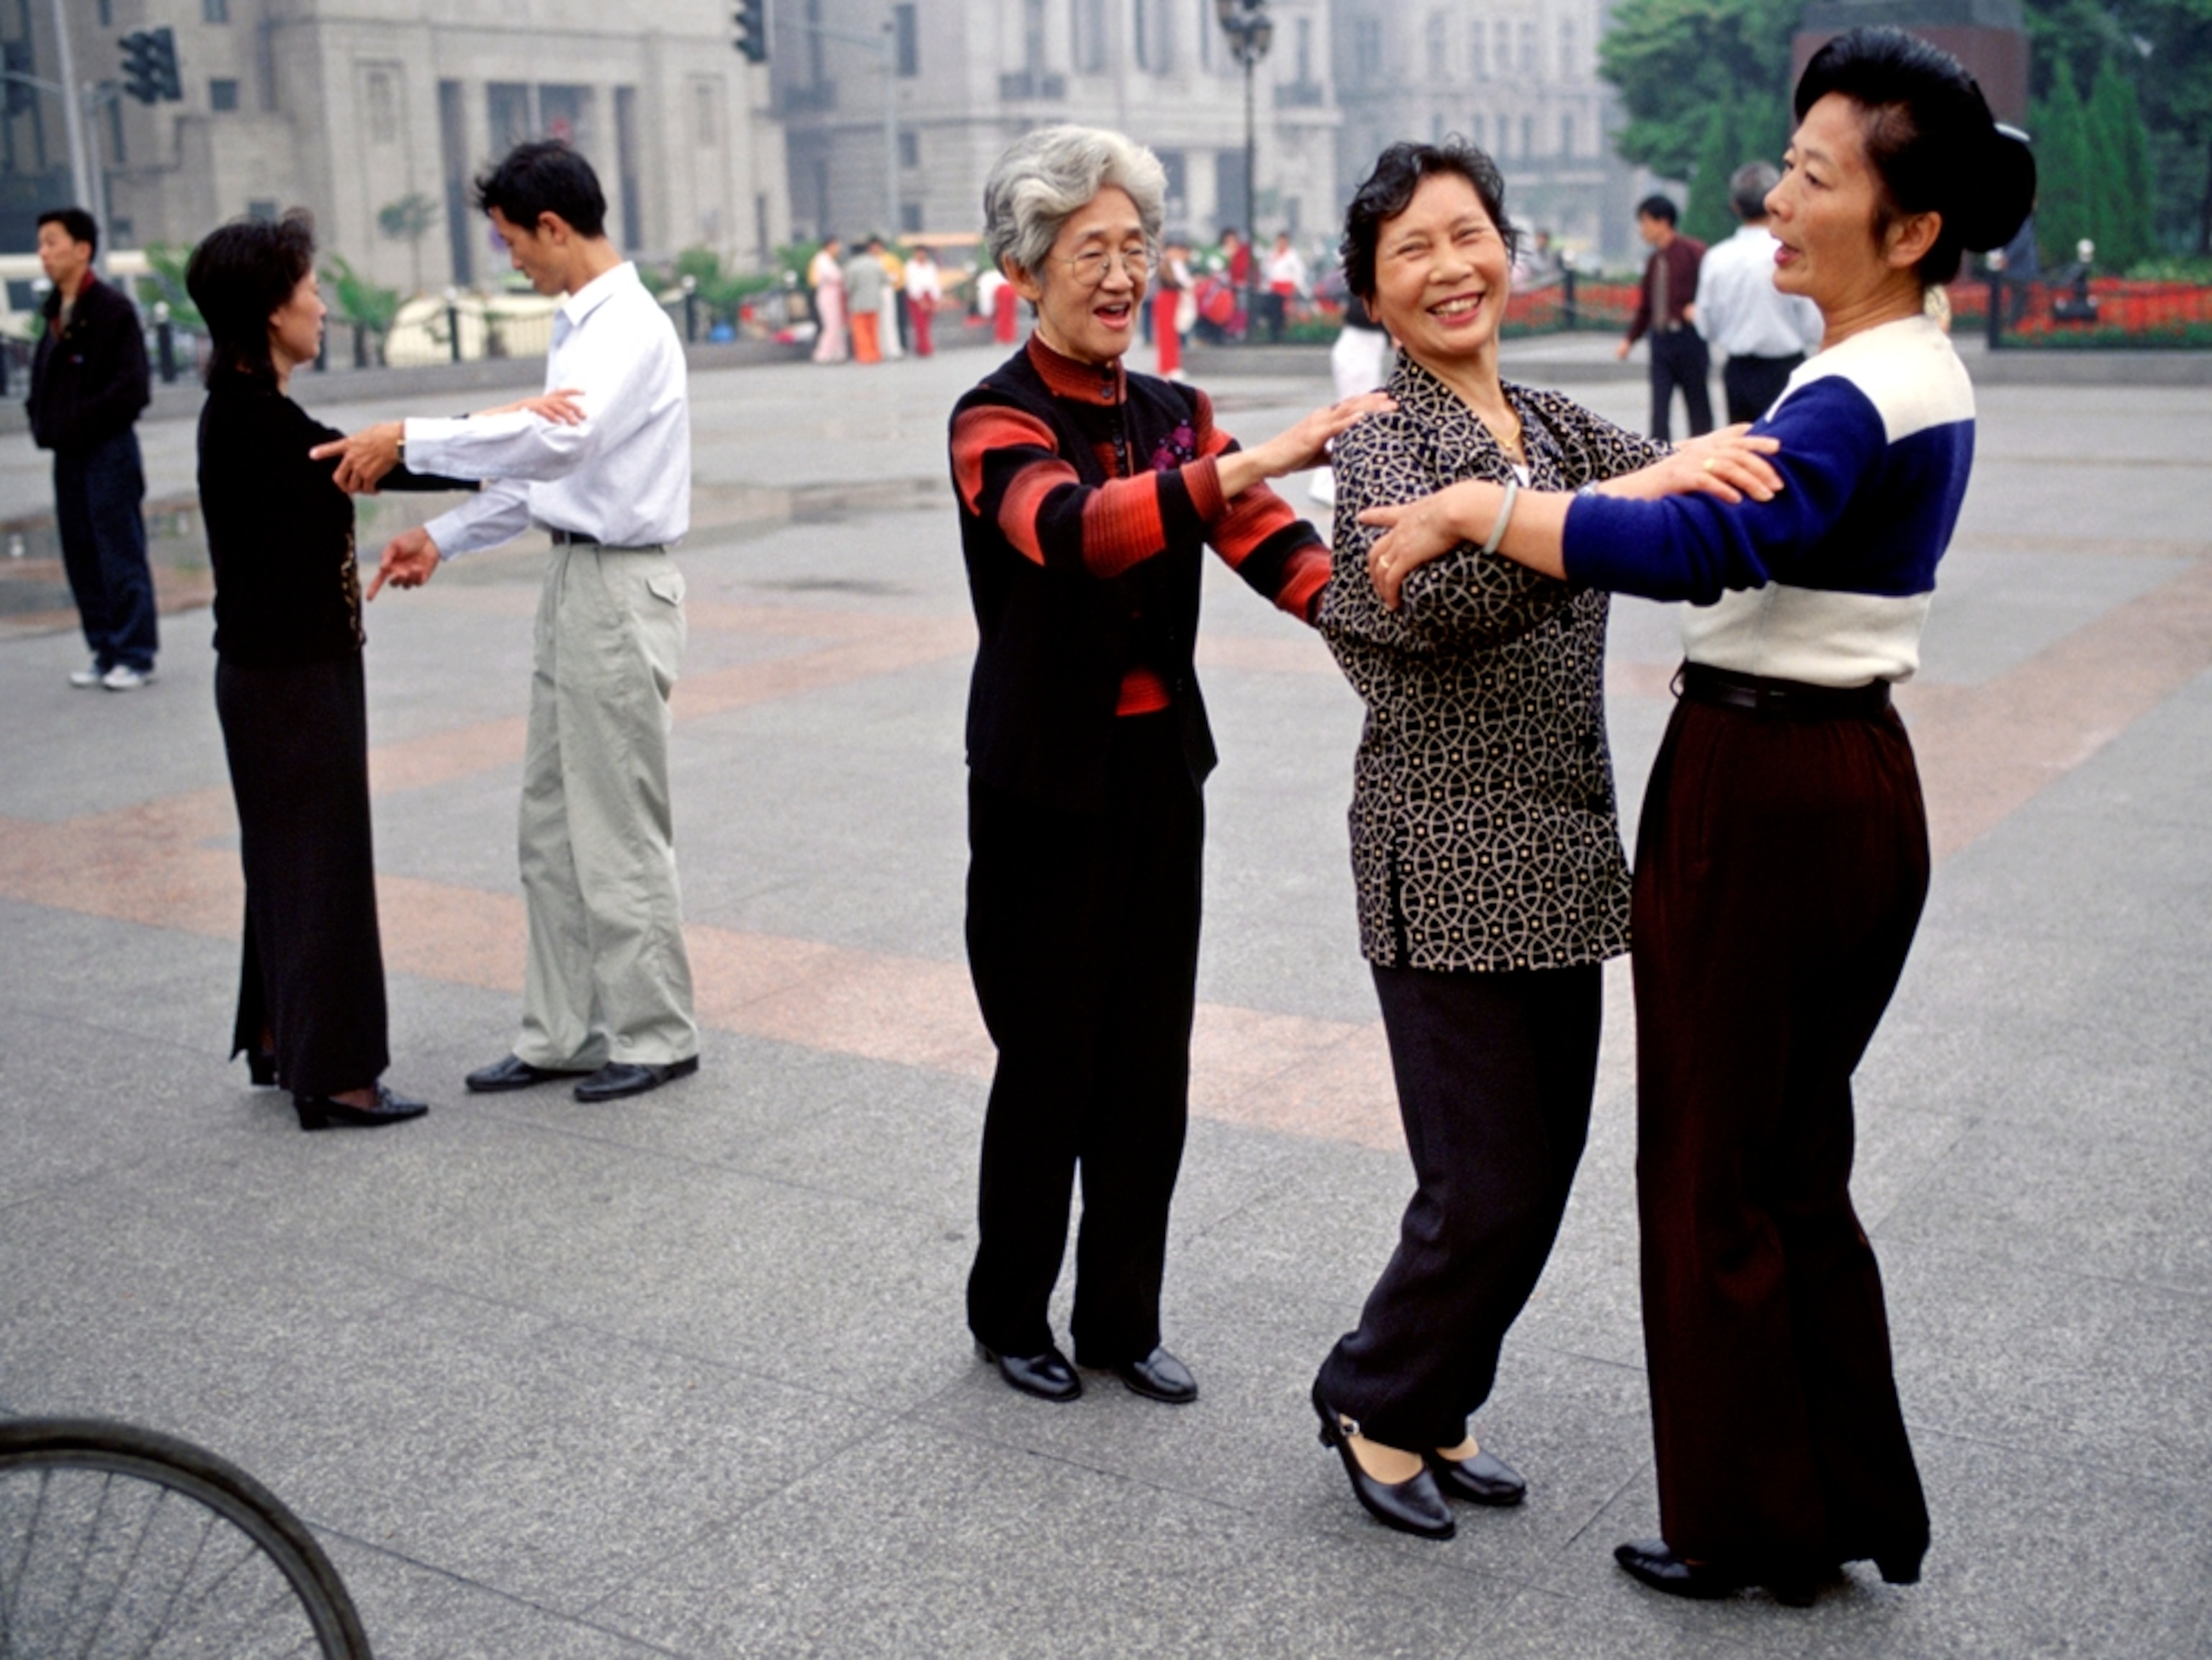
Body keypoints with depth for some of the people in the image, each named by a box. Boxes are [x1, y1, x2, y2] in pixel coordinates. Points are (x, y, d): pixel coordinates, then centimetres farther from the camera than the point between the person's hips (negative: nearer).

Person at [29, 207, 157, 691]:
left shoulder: (112, 307, -9)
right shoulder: (54, 311, 13)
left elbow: (131, 388, -14)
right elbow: (43, 375, 18)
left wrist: (82, 422, -15)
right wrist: (42, 422, 2)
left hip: (108, 447, -7)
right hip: (67, 451, 7)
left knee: (120, 554, -4)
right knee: (81, 556, 9)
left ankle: (135, 655, 2)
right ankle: (105, 651, 16)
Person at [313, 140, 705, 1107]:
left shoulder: (631, 326, -16)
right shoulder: (579, 325, 14)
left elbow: (556, 441, -33)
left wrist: (409, 438, -28)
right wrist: (443, 540, 17)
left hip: (618, 590, -10)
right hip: (572, 579, 10)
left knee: (618, 832, 0)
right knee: (552, 827, 15)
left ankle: (653, 1036, 15)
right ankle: (560, 1034, 25)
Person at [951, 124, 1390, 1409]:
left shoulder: (1174, 415, 7)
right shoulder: (996, 422, -12)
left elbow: (1274, 545, -7)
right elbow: (1073, 530, -34)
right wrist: (1249, 464, -47)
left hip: (1161, 770, 6)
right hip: (1046, 781, -5)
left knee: (1150, 1060, 12)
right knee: (1050, 1061, 5)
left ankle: (1123, 1321, 28)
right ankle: (1009, 1315, 27)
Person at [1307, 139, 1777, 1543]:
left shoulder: (1556, 425, 13)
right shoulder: (1384, 440, -10)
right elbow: (1449, 591, -30)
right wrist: (1636, 487, -36)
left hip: (1563, 849, 7)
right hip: (1450, 860, -7)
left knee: (1544, 1169, 13)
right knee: (1488, 1189, -3)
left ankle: (1437, 1411, 32)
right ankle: (1374, 1400, 22)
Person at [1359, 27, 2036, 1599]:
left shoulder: (1859, 398, -21)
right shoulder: (1921, 377, 11)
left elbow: (1703, 545, -37)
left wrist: (1472, 505, -30)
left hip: (1764, 800, -10)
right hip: (1851, 780, 10)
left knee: (1715, 1173, 6)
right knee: (1796, 1160, 19)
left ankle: (1753, 1526, 22)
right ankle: (1851, 1502, 32)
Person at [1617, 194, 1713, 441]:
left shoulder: (1692, 251, -5)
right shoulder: (1654, 261, 14)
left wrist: (1699, 305, -30)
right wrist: (1630, 339, 12)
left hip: (1688, 336, -6)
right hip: (1660, 338, 6)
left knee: (1698, 406, 6)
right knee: (1659, 410, -2)